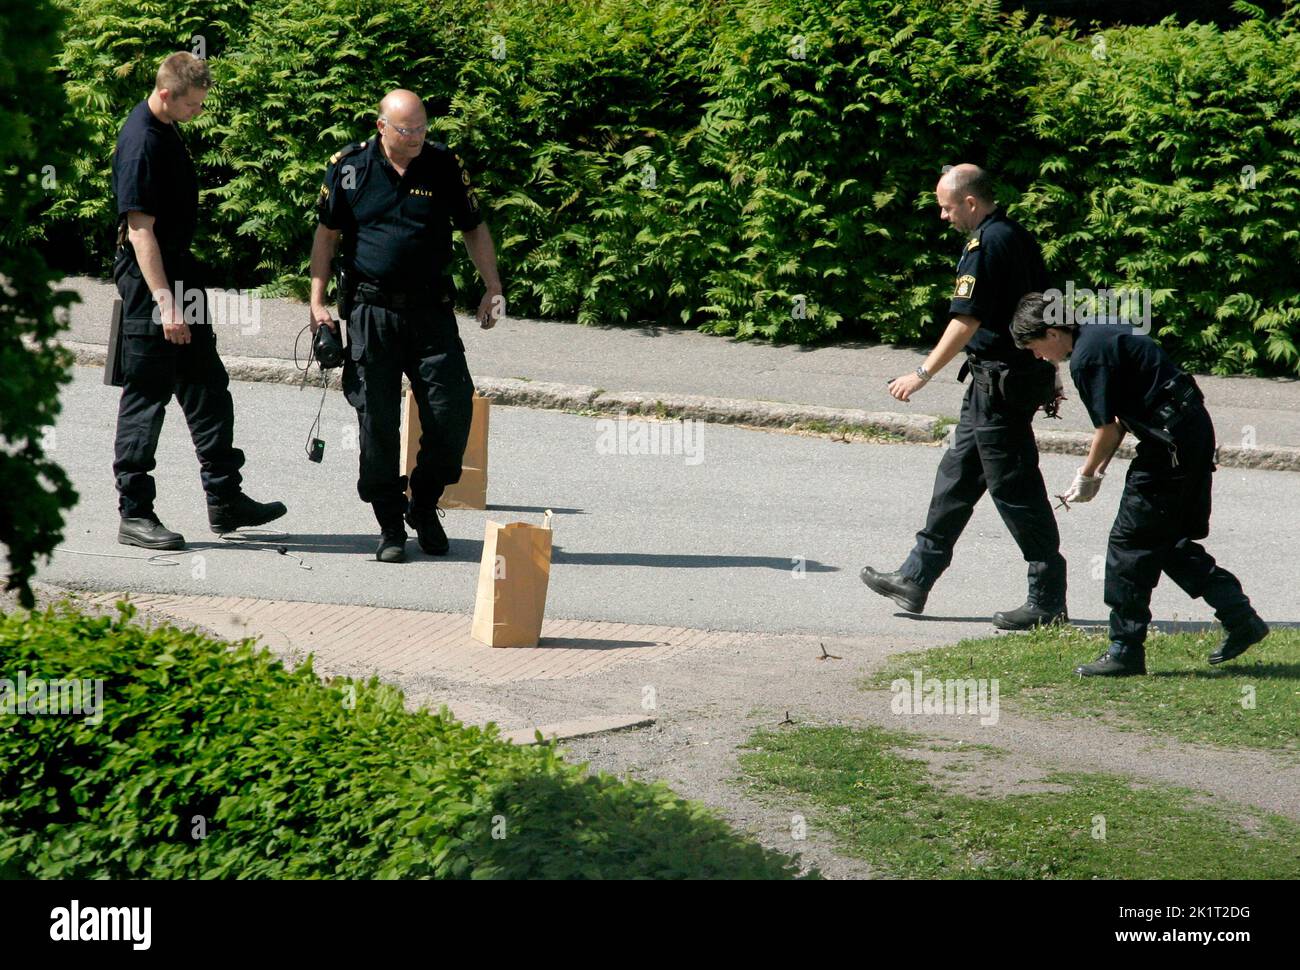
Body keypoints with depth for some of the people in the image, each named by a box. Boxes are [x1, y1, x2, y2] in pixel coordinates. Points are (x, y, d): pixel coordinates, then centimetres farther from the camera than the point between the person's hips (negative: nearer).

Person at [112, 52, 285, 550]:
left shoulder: (166, 129, 9)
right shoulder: (141, 143, -22)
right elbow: (140, 230, -25)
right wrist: (164, 303, -28)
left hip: (178, 270, 10)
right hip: (148, 277, -10)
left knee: (207, 387, 13)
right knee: (146, 396, -3)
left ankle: (225, 499, 21)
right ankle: (134, 513, 4)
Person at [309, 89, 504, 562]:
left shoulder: (444, 165, 1)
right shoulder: (349, 167, -1)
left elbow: (474, 228, 10)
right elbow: (326, 234, 7)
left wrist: (493, 289, 2)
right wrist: (317, 301, 1)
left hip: (431, 310, 1)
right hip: (370, 311, -1)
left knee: (453, 410, -5)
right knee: (377, 420, 0)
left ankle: (424, 504, 18)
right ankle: (390, 524, 11)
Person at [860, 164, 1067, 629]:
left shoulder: (985, 246, -17)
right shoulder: (1018, 236, 11)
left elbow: (966, 321, -20)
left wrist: (923, 373, -14)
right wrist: (1048, 378, 24)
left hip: (999, 380, -10)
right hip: (1026, 371, 10)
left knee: (1014, 488, -4)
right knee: (957, 477, 15)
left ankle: (1048, 599, 0)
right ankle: (915, 579, 21)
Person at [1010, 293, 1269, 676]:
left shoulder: (1087, 357, -15)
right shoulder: (1102, 333, 16)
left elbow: (1108, 430, -12)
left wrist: (1087, 476, 3)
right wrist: (1097, 472, 16)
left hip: (1170, 443, -10)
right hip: (1194, 429, 10)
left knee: (1130, 542, -2)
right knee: (1170, 542, 17)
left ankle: (1125, 651, 3)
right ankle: (1242, 619, 18)